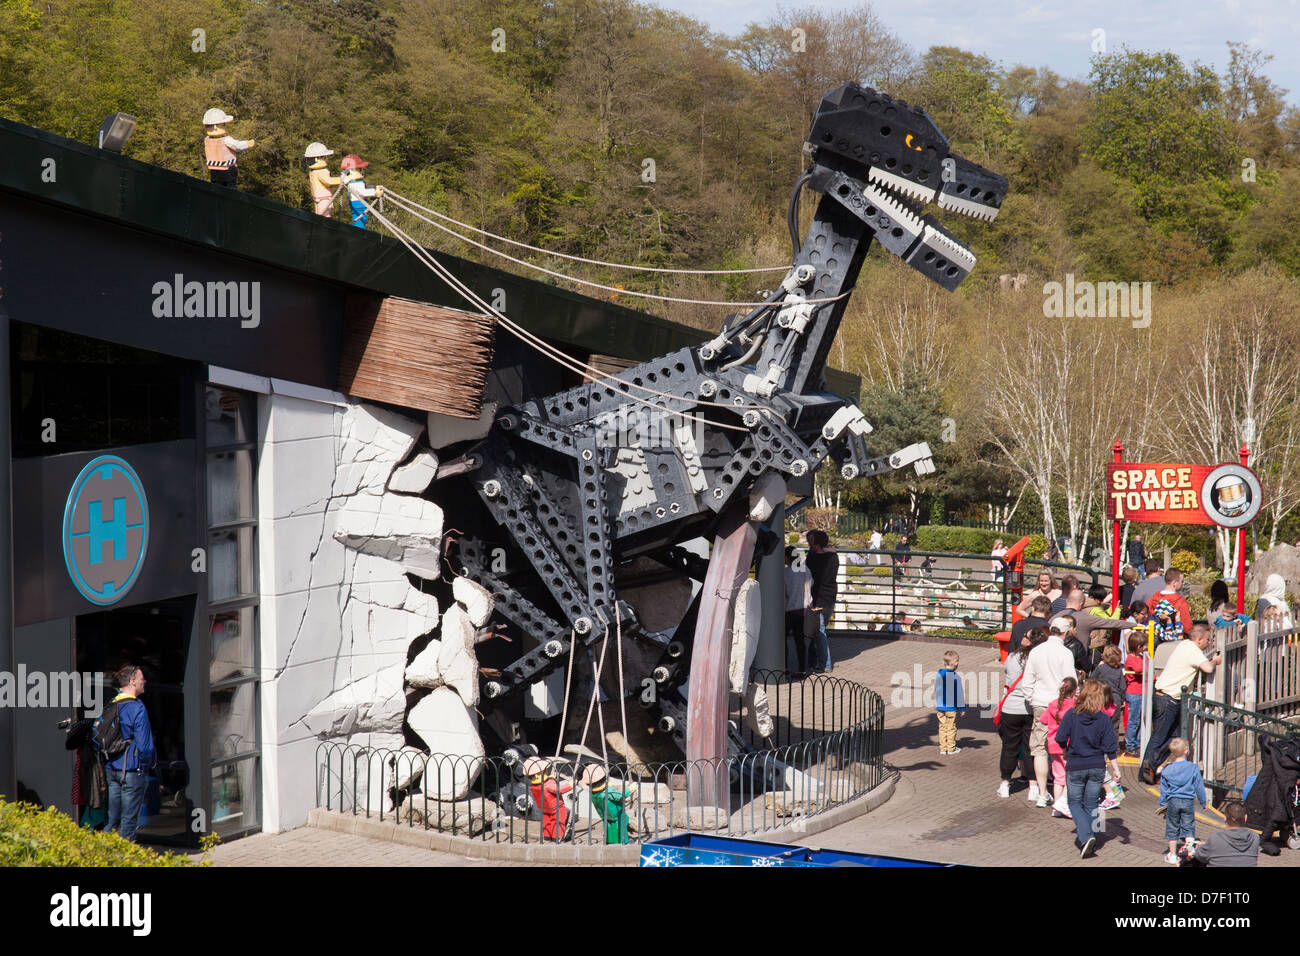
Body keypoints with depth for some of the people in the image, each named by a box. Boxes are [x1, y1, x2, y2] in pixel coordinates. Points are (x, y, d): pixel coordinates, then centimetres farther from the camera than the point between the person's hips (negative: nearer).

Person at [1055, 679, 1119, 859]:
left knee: (1074, 803, 10)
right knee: (1091, 805, 14)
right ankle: (1089, 843, 18)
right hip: (1097, 767, 2)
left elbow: (1060, 739, -10)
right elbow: (1110, 747, -6)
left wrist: (1067, 750, 12)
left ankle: (1086, 837, -10)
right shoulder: (1103, 719, -7)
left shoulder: (1071, 715, -11)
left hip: (1075, 767, -2)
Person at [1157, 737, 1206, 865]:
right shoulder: (1193, 768, -8)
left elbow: (1163, 791, 4)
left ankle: (1173, 855, 19)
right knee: (1188, 827, 6)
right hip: (1188, 802, -1)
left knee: (1172, 828, 11)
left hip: (1173, 802, 1)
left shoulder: (1167, 770, -3)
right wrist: (1203, 802, 11)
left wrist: (1163, 805, 15)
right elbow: (1199, 787, -1)